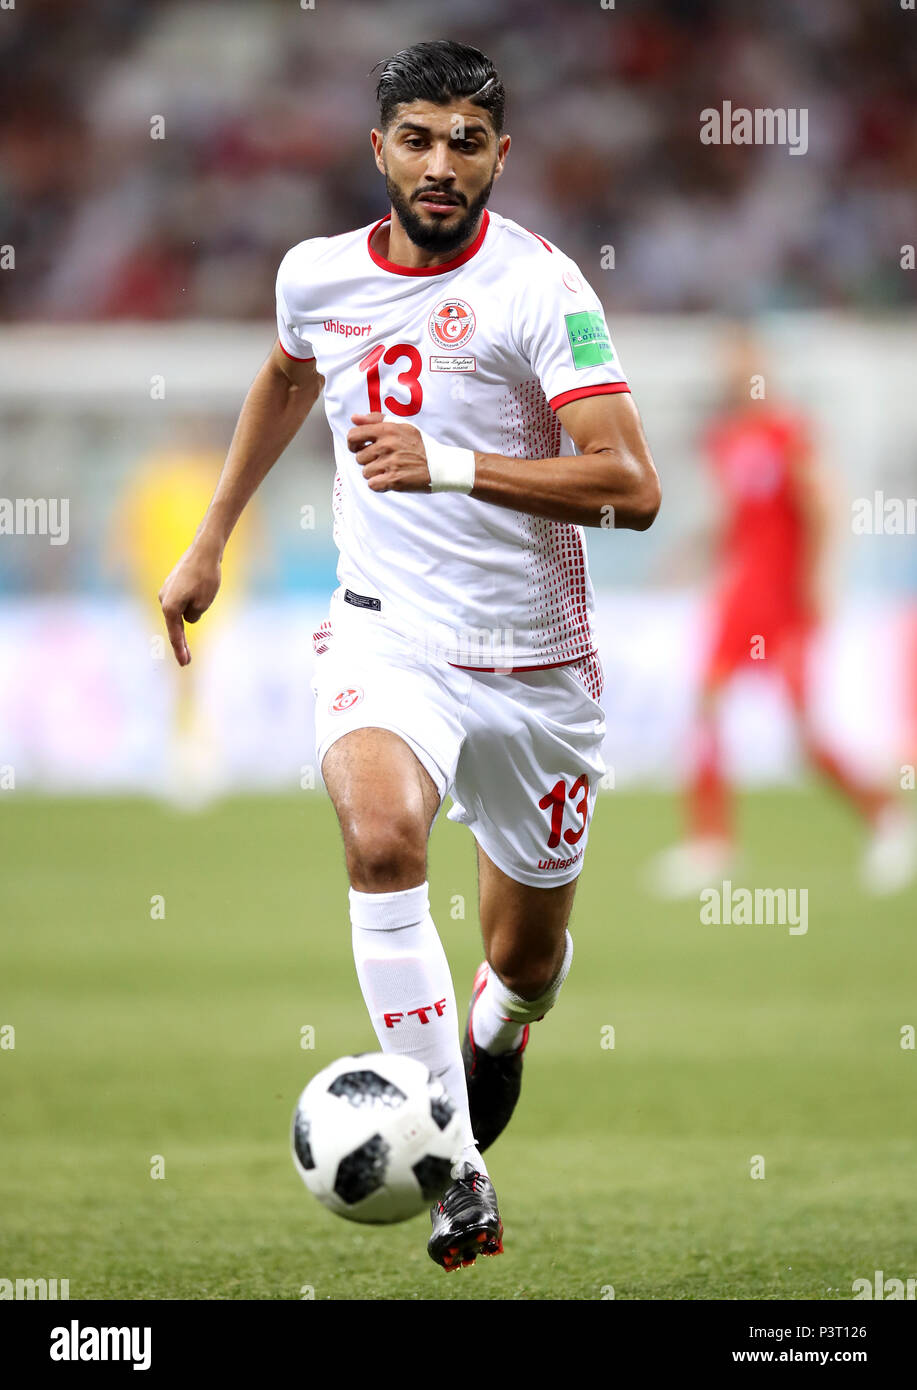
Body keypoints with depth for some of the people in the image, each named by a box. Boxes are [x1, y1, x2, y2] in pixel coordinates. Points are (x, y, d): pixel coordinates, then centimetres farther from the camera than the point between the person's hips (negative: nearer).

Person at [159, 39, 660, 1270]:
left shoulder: (539, 286, -14)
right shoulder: (317, 274, 1)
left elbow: (631, 487, -22)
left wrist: (451, 466, -32)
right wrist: (210, 544, 28)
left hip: (535, 662, -1)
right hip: (388, 636, 1)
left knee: (528, 959, 12)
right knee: (381, 836, -31)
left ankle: (494, 1032, 53)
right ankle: (455, 1171, -27)